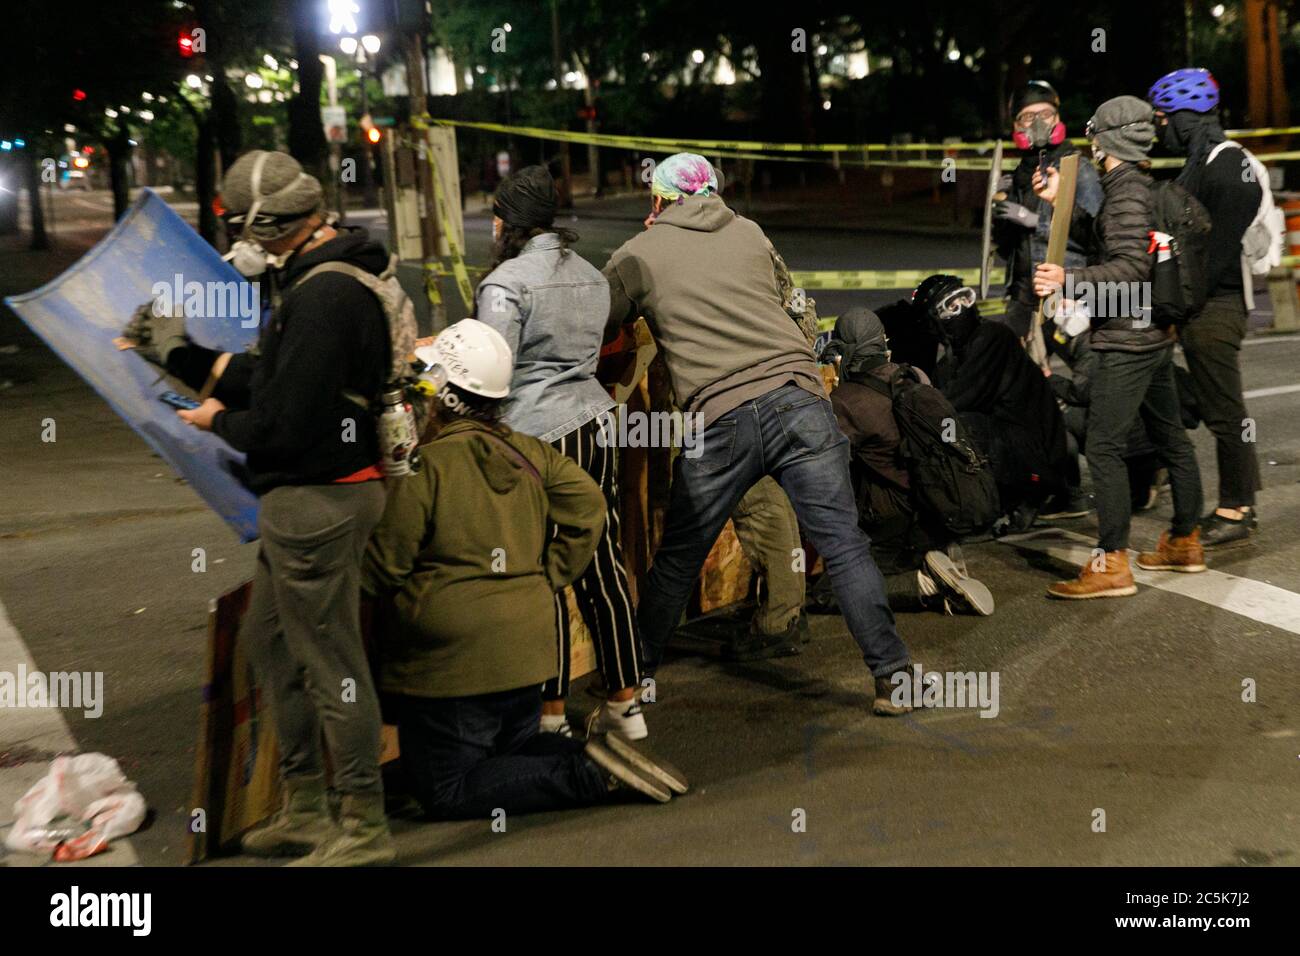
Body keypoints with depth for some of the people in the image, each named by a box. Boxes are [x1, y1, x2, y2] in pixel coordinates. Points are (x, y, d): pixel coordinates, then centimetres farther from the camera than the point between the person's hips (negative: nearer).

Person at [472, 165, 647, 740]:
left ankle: (552, 714, 7)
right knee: (604, 567, 12)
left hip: (540, 434, -7)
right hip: (597, 424, 7)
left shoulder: (506, 283, -9)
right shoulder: (592, 276, 15)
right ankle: (626, 703, 19)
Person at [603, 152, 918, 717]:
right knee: (844, 545, 3)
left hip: (720, 420, -2)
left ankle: (635, 672, 25)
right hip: (799, 402, 2)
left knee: (678, 559, 13)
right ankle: (891, 675, 1)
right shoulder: (749, 233, 19)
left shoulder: (637, 256, 11)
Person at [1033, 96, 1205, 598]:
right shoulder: (1144, 187, 15)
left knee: (1104, 447, -10)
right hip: (1155, 334, 11)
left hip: (1127, 339, -11)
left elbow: (1131, 267, -24)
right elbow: (1102, 241, 22)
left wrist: (1069, 280, -28)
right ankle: (1185, 542, 28)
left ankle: (1112, 565, -10)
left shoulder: (1126, 193, -15)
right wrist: (1061, 200, 18)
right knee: (1170, 439, 16)